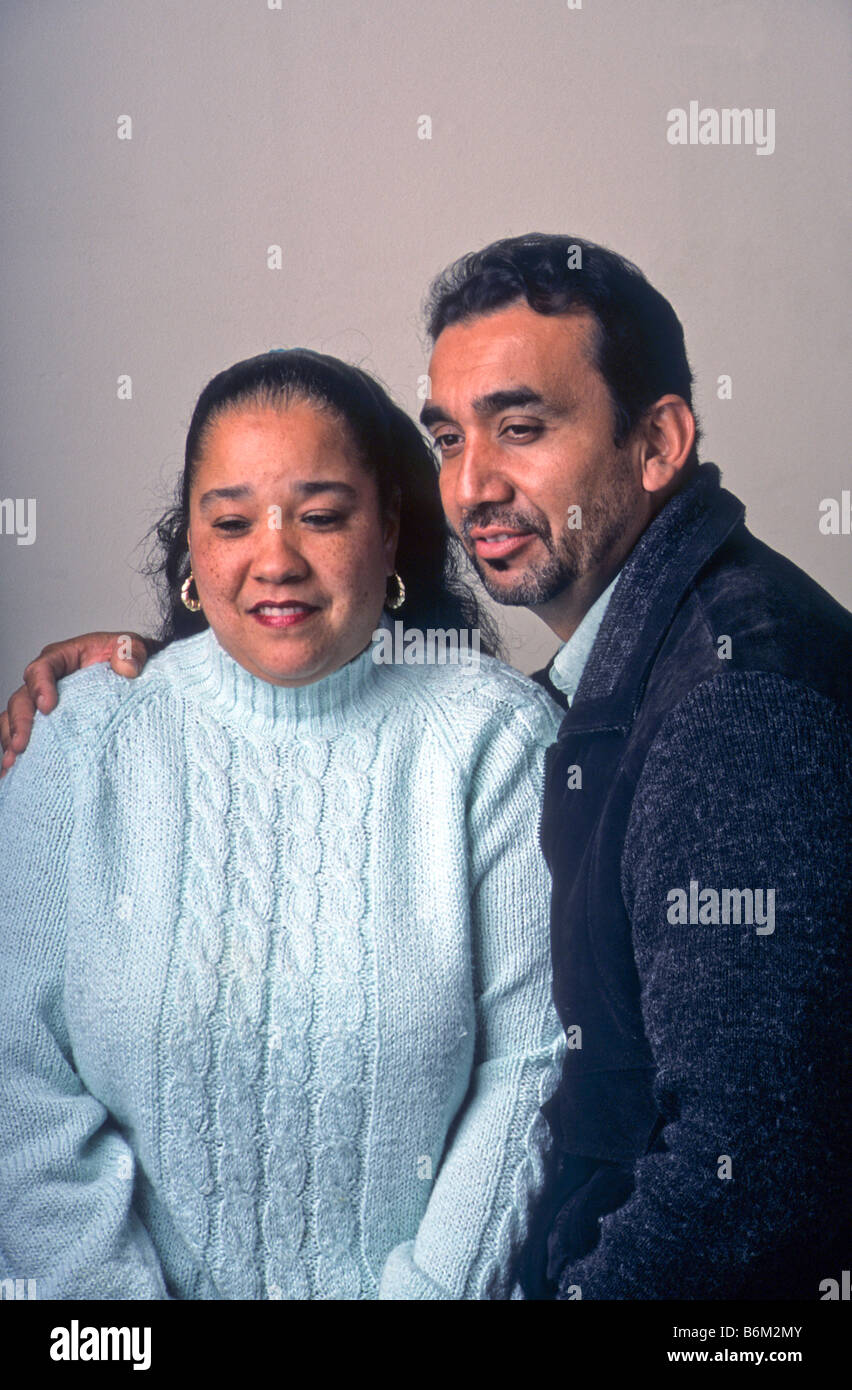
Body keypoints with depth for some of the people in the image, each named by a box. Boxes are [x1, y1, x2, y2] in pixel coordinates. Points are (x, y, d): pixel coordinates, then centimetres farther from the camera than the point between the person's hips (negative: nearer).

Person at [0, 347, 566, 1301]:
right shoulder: (87, 738, -2)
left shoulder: (494, 732, -4)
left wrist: (434, 1284, -11)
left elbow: (531, 1060, -5)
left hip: (415, 1279, 0)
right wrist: (123, 1290, -11)